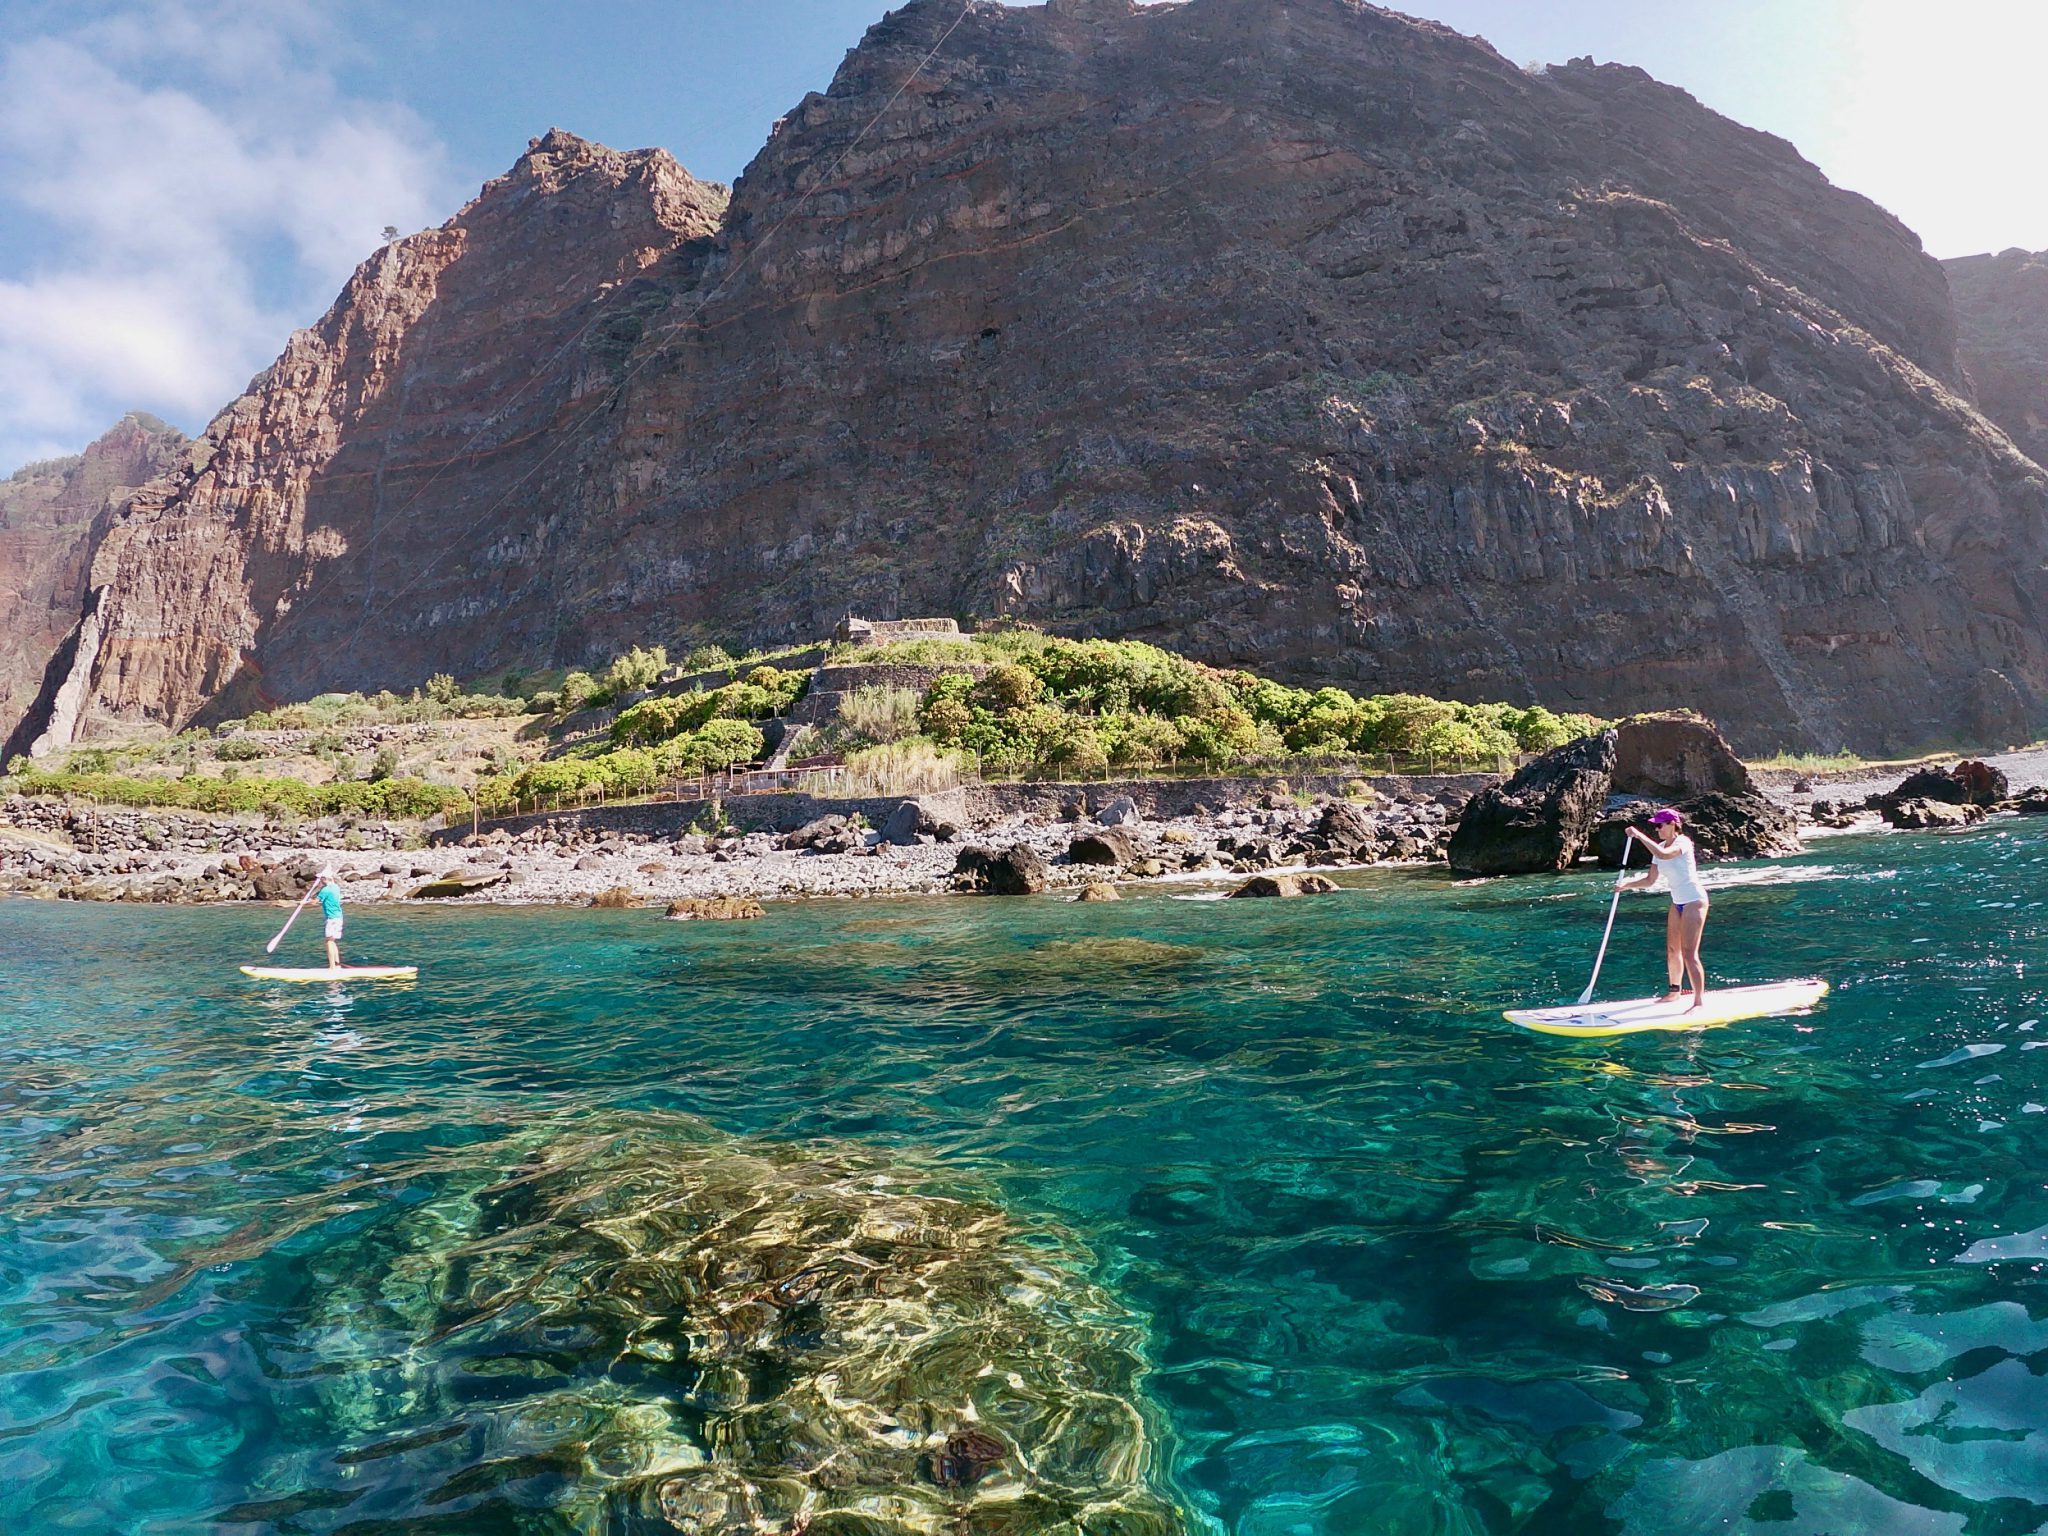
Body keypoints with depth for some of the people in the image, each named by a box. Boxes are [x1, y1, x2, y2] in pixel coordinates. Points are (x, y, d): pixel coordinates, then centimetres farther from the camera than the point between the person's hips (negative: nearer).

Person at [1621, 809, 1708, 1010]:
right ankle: (1675, 991, 31)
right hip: (1678, 903, 9)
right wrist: (1627, 885, -7)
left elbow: (1663, 854, -41)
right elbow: (1650, 880, 6)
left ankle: (1699, 1001, -5)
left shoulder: (1682, 842, -18)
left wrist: (1639, 835, -35)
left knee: (1689, 953, -10)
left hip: (1694, 901, -9)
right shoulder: (1660, 847, 6)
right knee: (1672, 949, 15)